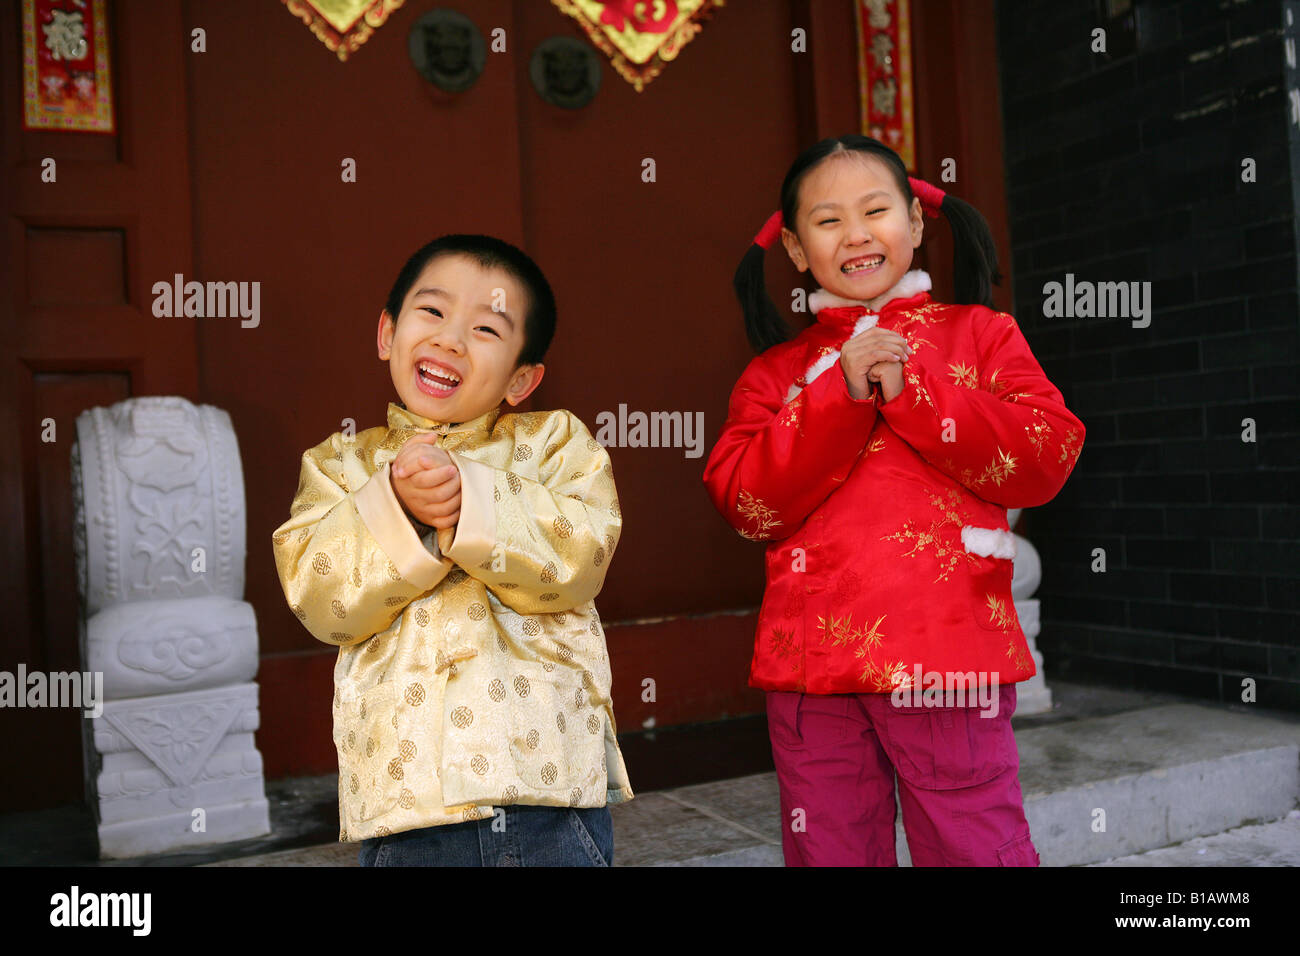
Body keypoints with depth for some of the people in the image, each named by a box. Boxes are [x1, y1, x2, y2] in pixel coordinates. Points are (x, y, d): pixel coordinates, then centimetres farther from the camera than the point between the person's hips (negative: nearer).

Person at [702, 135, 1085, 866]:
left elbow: (1047, 458, -5)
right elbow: (744, 501, -2)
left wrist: (909, 388, -11)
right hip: (812, 671, 3)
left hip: (948, 659, -2)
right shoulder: (777, 372, 11)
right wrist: (839, 396, -12)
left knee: (974, 850, 1)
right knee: (830, 853, 13)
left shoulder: (978, 335, 8)